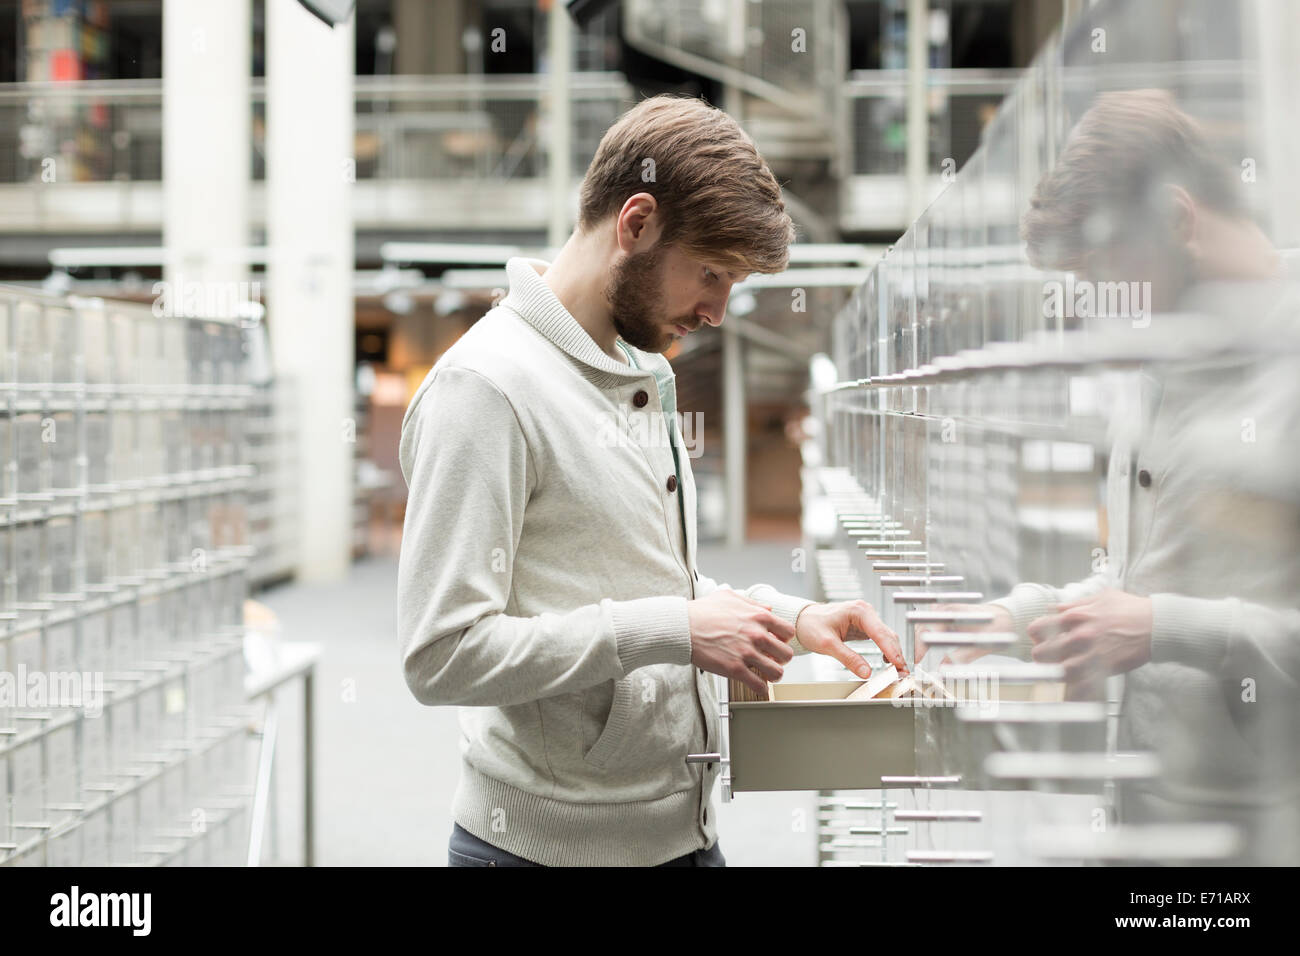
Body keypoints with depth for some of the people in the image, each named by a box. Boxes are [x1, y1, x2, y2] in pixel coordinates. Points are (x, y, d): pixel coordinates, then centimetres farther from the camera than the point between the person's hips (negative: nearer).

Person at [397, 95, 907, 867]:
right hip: (553, 842, -8)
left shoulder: (641, 372, 12)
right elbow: (444, 655, -23)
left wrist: (784, 615, 4)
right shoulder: (485, 386, -17)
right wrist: (679, 630, -24)